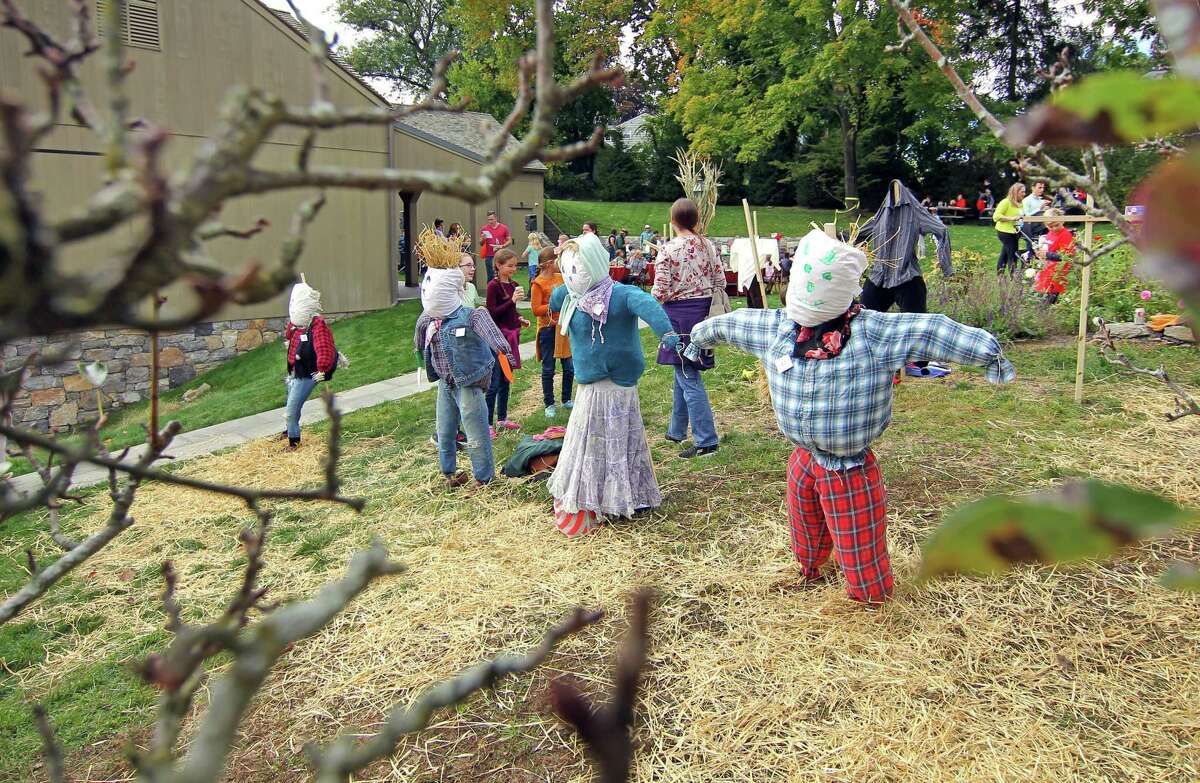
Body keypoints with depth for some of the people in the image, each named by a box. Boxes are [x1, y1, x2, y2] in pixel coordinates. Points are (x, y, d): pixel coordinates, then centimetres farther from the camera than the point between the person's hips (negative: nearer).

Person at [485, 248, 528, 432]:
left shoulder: (513, 286, 10)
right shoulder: (493, 286, -11)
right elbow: (492, 313, -16)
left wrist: (520, 319, 5)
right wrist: (512, 300, -23)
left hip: (511, 335, 8)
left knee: (506, 380, 14)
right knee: (494, 382, -6)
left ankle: (502, 419, 24)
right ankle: (487, 423, -1)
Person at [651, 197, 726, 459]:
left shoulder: (669, 249, -14)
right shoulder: (708, 245, 3)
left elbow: (660, 292, -15)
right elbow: (721, 282, 5)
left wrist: (656, 295, 7)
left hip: (679, 313, -7)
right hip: (703, 310, 7)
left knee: (689, 378, -3)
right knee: (684, 372, 20)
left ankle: (706, 441, -4)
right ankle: (677, 430, 32)